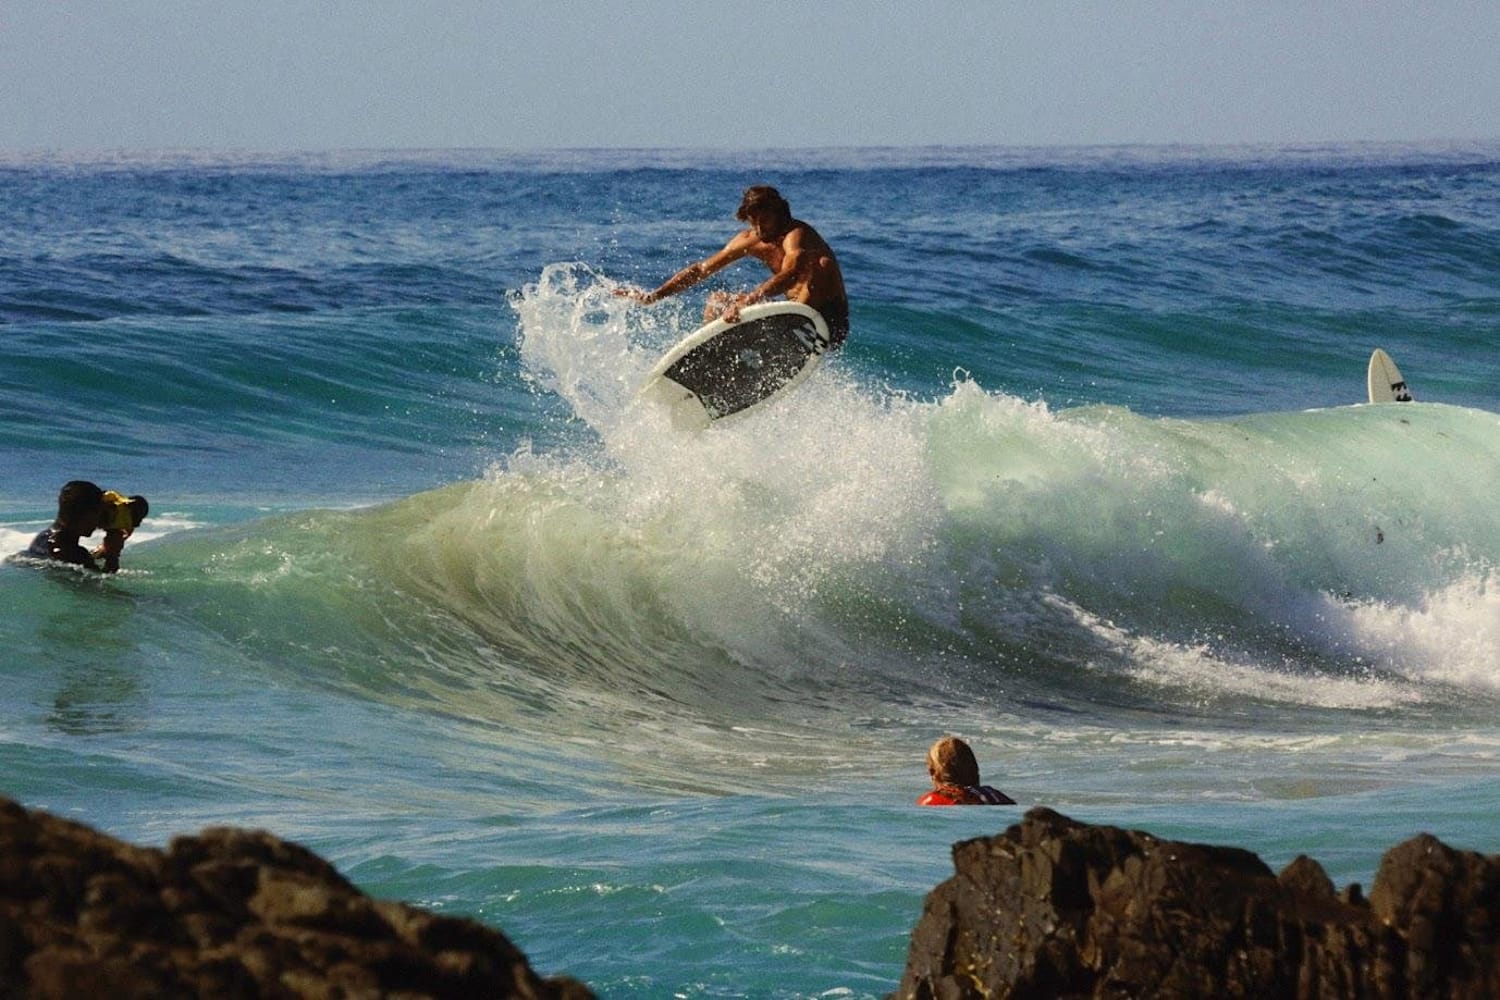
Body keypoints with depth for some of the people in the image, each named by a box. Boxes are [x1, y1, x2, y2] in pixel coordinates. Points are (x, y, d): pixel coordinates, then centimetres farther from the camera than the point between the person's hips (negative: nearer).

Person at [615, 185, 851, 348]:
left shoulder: (797, 235, -21)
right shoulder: (750, 240, 2)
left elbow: (789, 276, -41)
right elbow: (701, 270, 7)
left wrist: (746, 301, -54)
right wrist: (654, 296, -2)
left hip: (830, 321, -8)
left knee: (822, 264, -35)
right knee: (717, 301, 8)